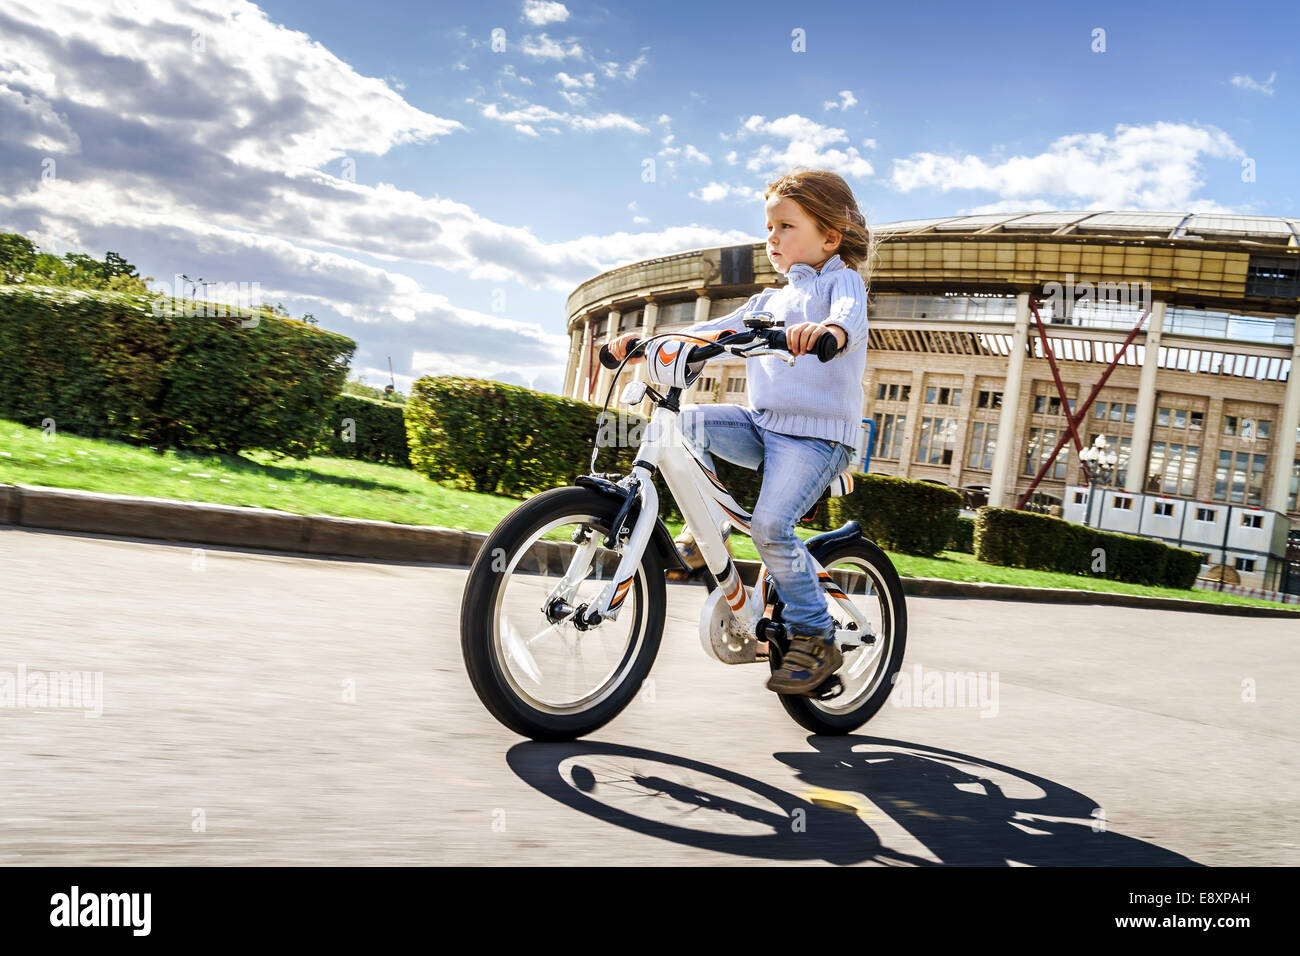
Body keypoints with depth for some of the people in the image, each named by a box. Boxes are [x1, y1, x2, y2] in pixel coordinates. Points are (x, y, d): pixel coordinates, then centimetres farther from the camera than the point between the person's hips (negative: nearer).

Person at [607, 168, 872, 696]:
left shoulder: (841, 280, 1)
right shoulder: (770, 301, 23)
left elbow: (851, 317, -23)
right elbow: (716, 332, 16)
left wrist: (829, 330, -48)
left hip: (817, 433, -7)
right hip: (762, 423, 7)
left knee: (770, 524, -21)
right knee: (686, 421, -12)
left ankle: (815, 637, -5)